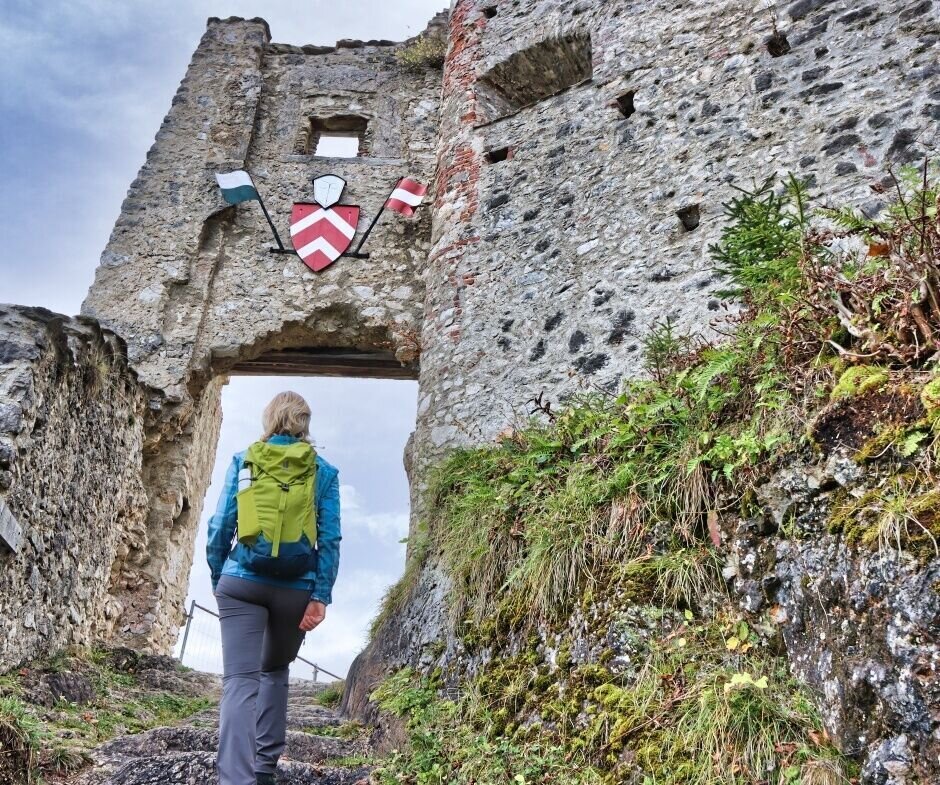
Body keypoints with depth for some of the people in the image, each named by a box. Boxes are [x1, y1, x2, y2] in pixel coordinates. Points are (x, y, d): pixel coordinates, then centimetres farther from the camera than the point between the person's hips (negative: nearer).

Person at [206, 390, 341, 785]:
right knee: (275, 669, 23)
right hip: (296, 589, 1)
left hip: (242, 583, -1)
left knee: (240, 681, -4)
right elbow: (330, 539, -3)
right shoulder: (324, 472, 4)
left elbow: (220, 527, 3)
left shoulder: (242, 462, 4)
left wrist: (217, 578, 14)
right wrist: (320, 596, -3)